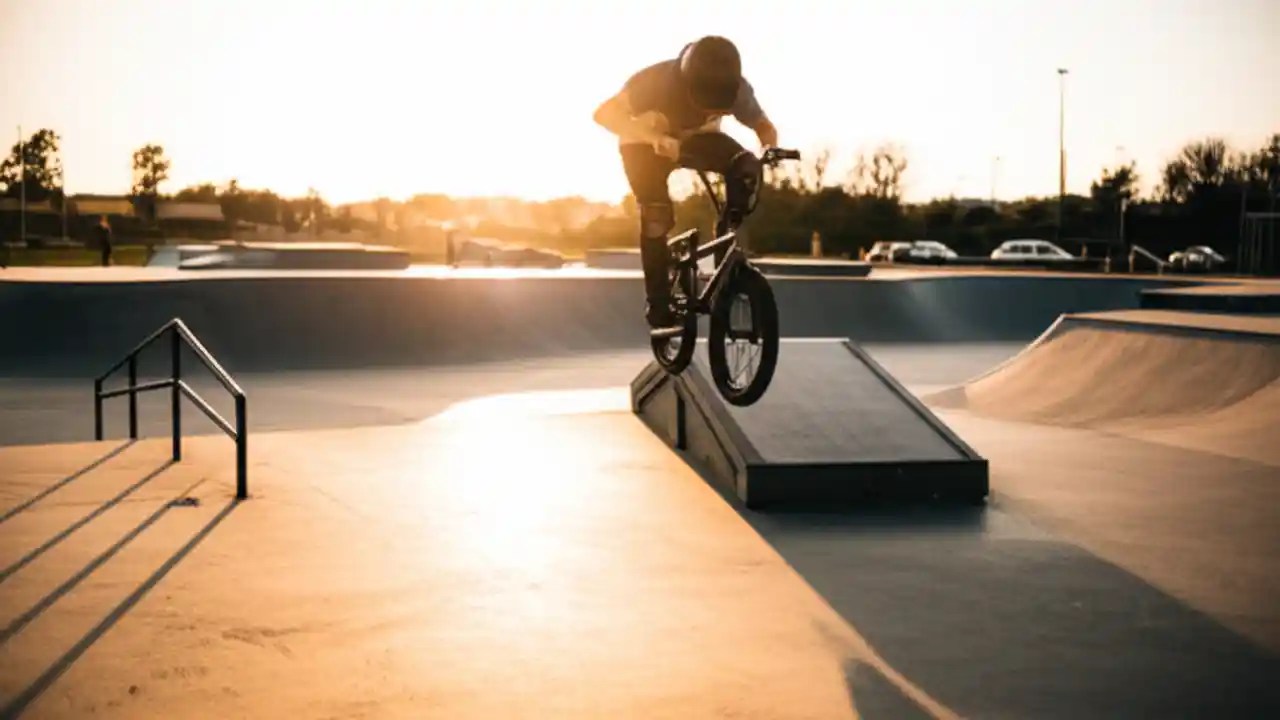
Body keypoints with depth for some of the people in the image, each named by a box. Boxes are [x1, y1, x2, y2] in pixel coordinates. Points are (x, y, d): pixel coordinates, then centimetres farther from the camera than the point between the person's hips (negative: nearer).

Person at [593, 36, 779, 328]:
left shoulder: (736, 89, -27)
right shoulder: (659, 79, -37)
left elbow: (764, 126, -12)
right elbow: (604, 114, -40)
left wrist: (770, 150, -36)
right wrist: (654, 137, -54)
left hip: (696, 140, 3)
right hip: (646, 144, -2)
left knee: (746, 168, -25)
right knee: (657, 216, -20)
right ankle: (658, 301, -9)